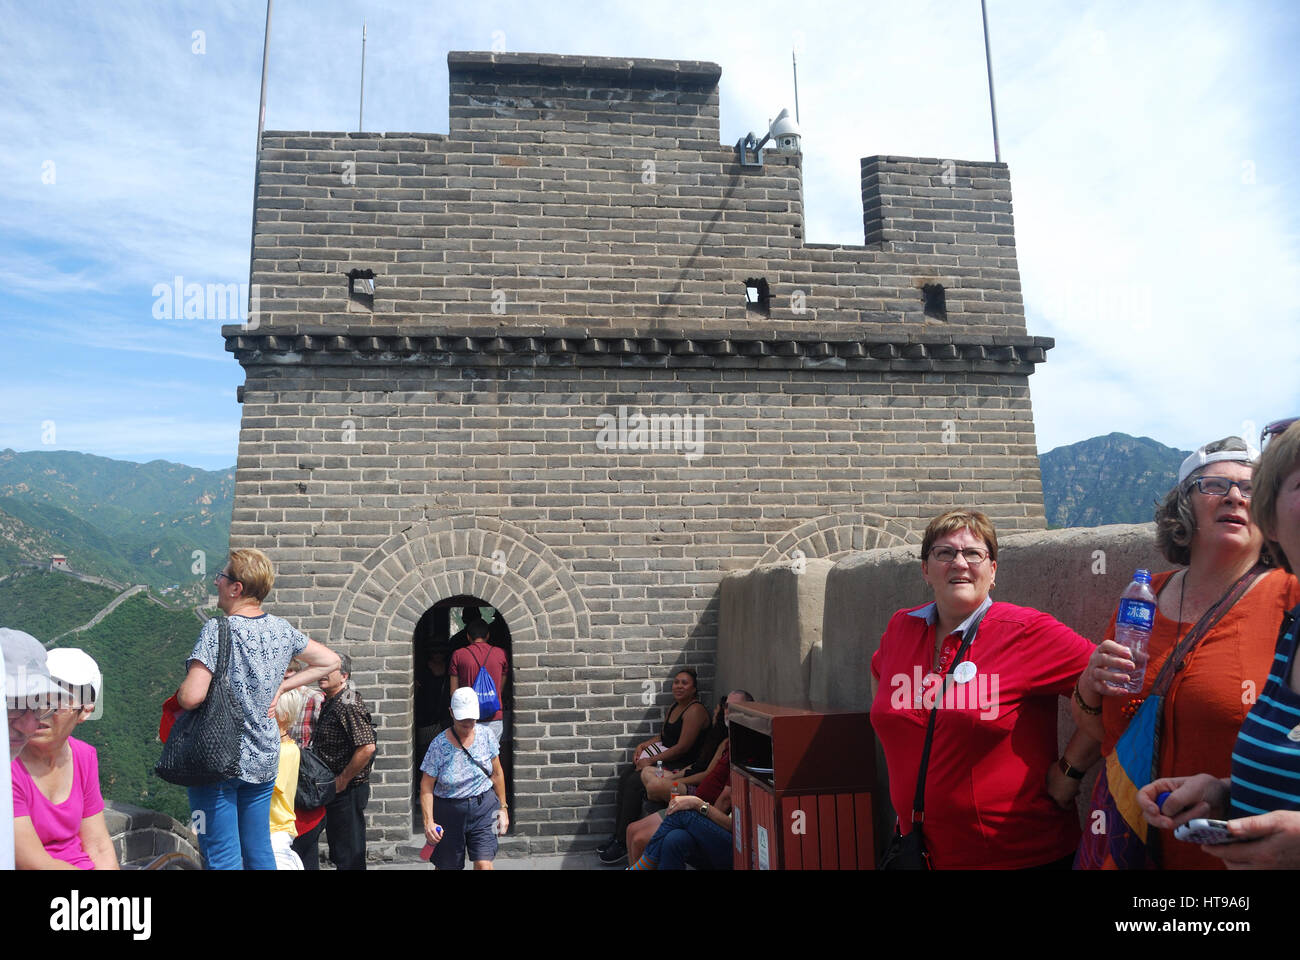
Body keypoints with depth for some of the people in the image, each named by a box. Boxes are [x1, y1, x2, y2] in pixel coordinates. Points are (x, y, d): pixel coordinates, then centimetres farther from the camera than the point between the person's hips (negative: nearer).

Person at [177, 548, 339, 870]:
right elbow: (329, 661, 12)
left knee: (222, 858, 2)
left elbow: (191, 697, -24)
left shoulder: (217, 630, -17)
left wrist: (181, 691, -2)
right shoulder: (281, 630, 1)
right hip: (265, 760, 6)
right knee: (260, 852, 16)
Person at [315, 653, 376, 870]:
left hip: (348, 791, -10)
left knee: (350, 858, -1)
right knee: (338, 855, 19)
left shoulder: (349, 704, -19)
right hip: (333, 789, 10)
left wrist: (342, 780, -19)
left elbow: (367, 748, -28)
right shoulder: (329, 702, 12)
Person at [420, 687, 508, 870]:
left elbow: (497, 774, 8)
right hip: (449, 812, -1)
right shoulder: (439, 744, -12)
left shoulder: (486, 734, -3)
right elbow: (427, 786, -8)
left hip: (483, 808, 1)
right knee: (447, 866, 10)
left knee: (484, 865, -10)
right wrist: (428, 822, -17)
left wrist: (503, 807, 9)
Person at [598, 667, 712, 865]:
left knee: (635, 782, -22)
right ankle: (618, 836, -3)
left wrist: (652, 760, -18)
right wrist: (642, 745, 5)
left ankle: (623, 843, -14)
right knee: (625, 778, -8)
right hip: (664, 758, 9)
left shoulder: (695, 711, -15)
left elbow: (682, 747, -20)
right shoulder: (675, 706, 16)